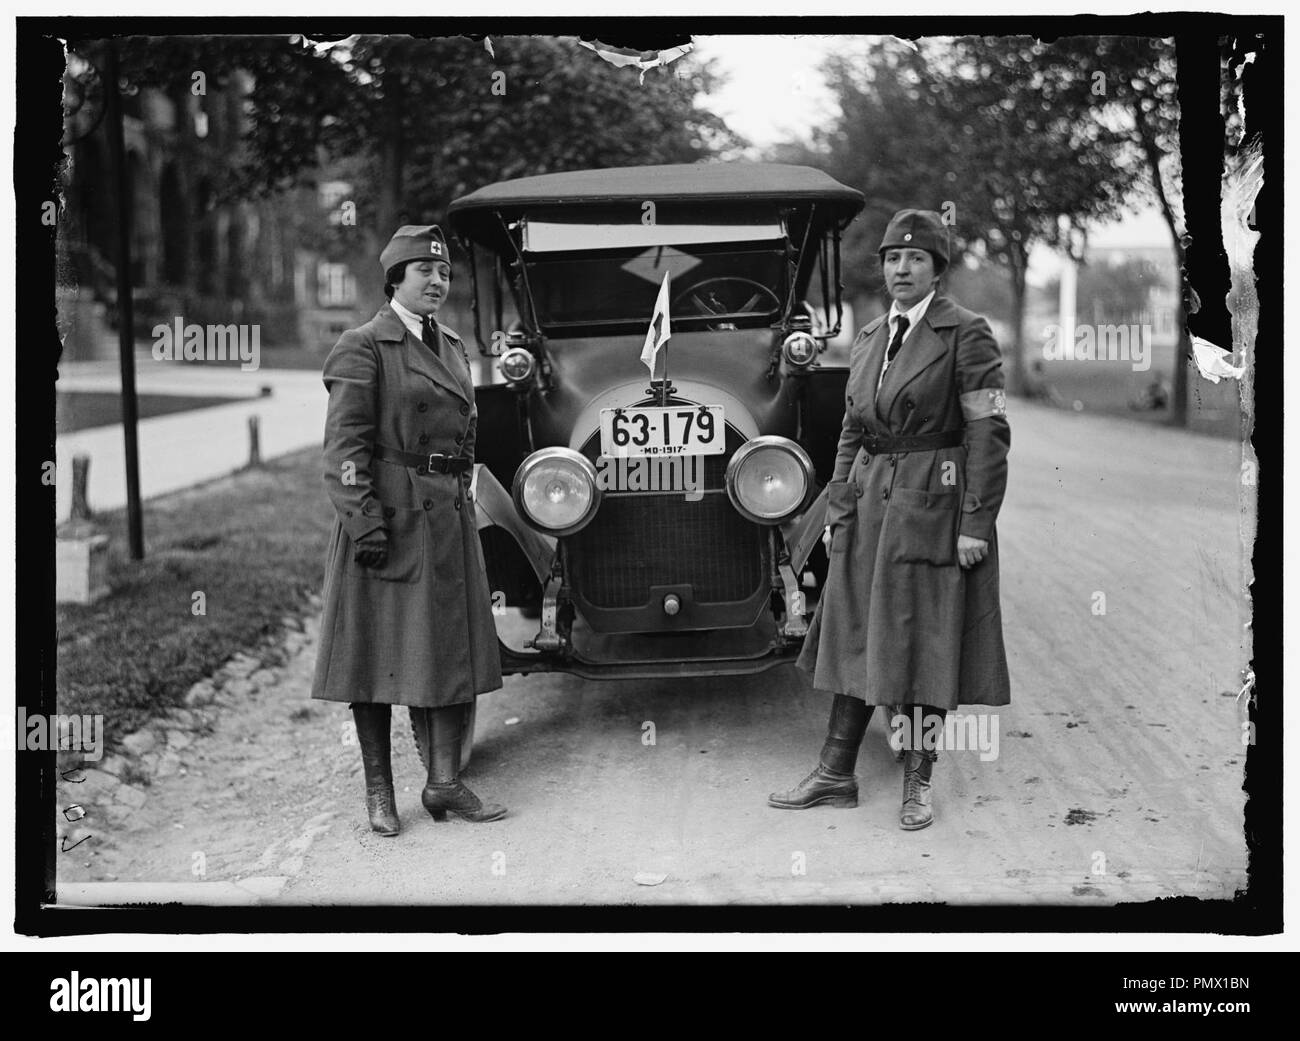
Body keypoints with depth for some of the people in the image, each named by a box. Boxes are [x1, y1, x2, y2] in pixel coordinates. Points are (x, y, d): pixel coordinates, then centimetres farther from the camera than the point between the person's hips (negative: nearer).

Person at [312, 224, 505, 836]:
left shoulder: (452, 349, 16)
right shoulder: (362, 348, -6)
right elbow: (345, 443, -13)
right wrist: (364, 519, -20)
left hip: (448, 516, 7)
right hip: (386, 515, -7)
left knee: (453, 647, 4)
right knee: (378, 649, 1)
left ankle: (444, 782, 10)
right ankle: (378, 791, 9)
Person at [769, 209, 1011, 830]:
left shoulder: (966, 334, -7)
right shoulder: (869, 339, 13)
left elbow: (988, 432, -11)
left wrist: (976, 522, -15)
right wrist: (837, 510, 12)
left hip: (934, 503, -6)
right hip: (869, 500, 6)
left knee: (927, 643, 0)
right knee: (855, 637, 8)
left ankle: (918, 782, 11)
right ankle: (835, 775, 15)